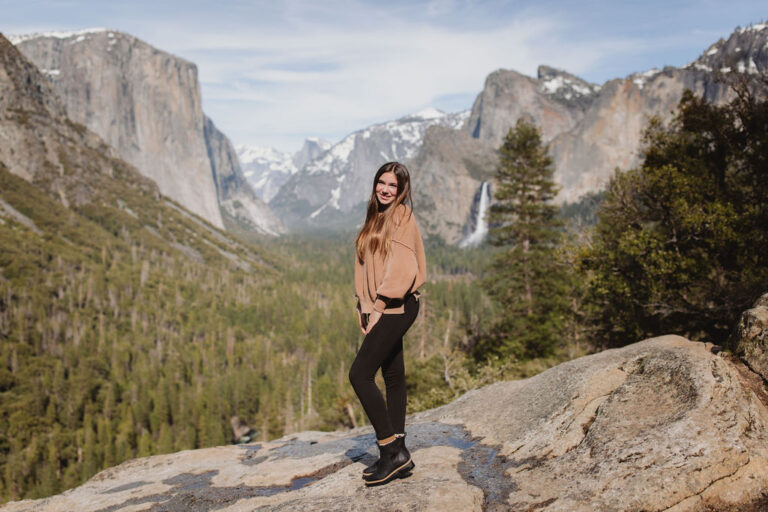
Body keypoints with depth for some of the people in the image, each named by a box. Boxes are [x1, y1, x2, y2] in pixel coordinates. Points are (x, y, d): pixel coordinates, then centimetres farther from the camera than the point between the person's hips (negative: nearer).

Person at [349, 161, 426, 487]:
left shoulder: (401, 216, -9)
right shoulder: (377, 217, 17)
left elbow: (403, 267, -18)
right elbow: (366, 264, 17)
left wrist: (379, 305, -15)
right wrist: (364, 304, 8)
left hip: (396, 308, -9)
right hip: (381, 309, 9)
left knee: (360, 374, -12)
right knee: (393, 377, 11)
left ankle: (391, 450, -4)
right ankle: (398, 455, 20)